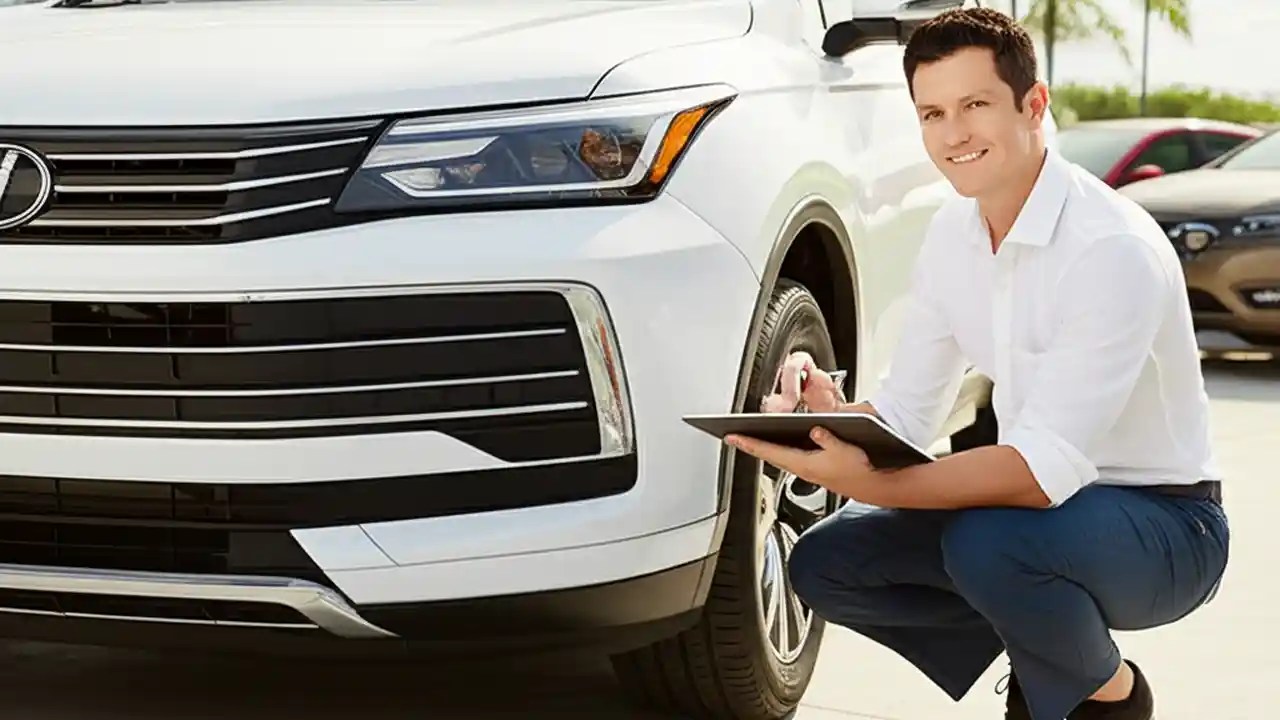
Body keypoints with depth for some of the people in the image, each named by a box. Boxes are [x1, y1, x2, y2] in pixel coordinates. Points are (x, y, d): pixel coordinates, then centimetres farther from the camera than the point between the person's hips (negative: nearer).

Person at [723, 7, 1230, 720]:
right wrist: (832, 412, -20)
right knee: (825, 562, -6)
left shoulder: (1114, 249, -26)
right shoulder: (954, 233, 0)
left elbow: (1045, 469, -32)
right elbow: (908, 413, 4)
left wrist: (868, 483, -43)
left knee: (986, 541, -35)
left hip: (1166, 526, -7)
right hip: (1044, 500, 7)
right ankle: (1040, 662, 11)